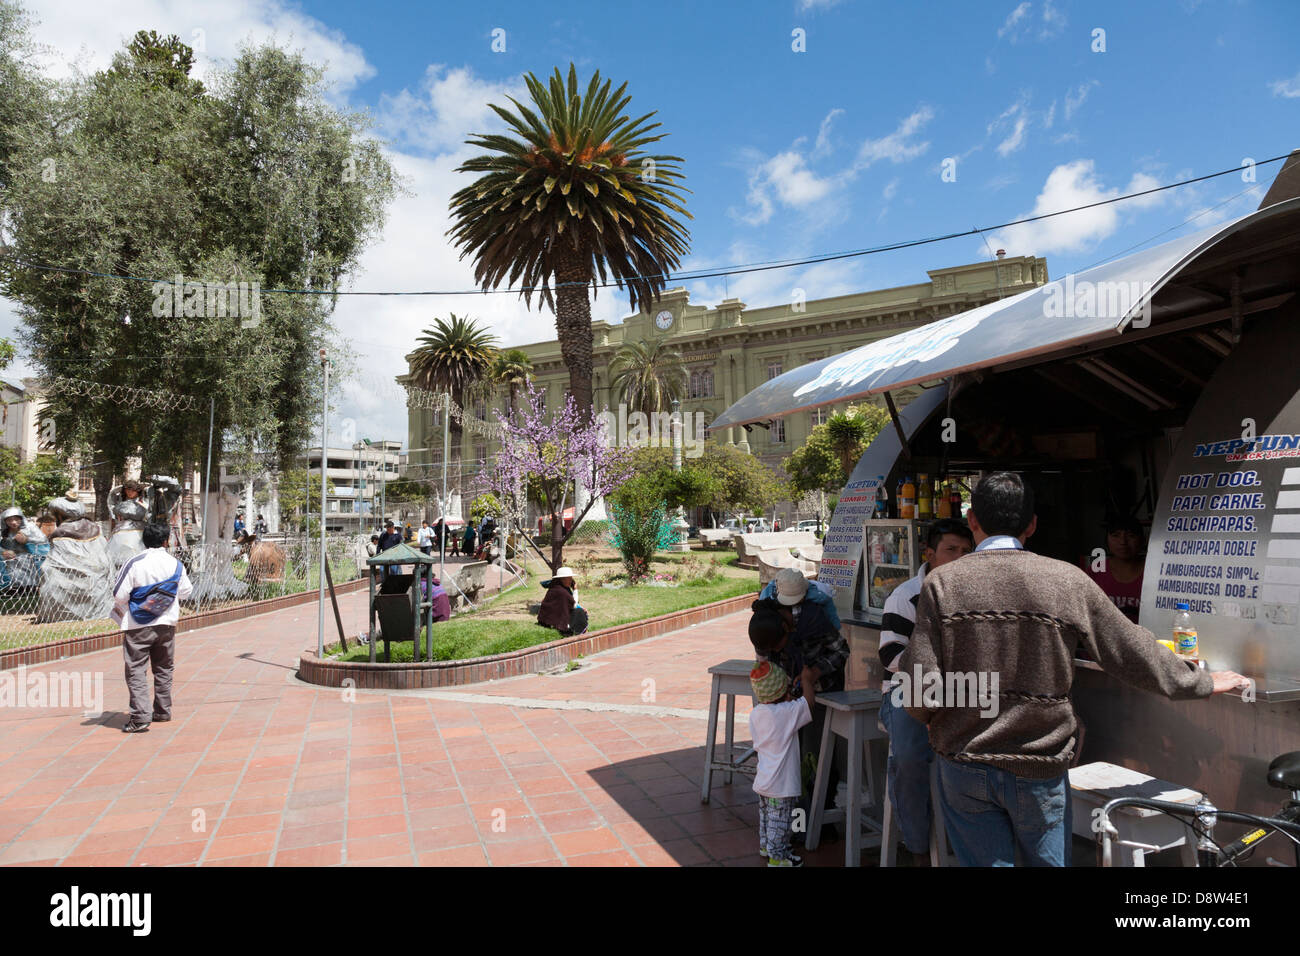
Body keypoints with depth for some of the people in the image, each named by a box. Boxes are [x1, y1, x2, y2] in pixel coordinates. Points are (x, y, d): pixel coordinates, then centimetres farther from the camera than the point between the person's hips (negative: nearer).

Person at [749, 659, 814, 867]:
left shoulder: (755, 713, -2)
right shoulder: (787, 712, -25)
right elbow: (808, 701, -25)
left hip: (763, 779, 8)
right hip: (781, 783, -8)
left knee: (766, 815, 25)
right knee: (779, 821, 7)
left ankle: (765, 846, 41)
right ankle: (777, 857, 19)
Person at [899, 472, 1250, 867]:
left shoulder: (942, 583, -10)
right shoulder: (1069, 582, -6)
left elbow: (919, 692, -13)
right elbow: (1135, 654, 4)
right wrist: (1203, 682, 22)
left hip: (965, 766, -1)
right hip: (1041, 767, 1)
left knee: (984, 860, 12)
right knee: (1050, 860, 21)